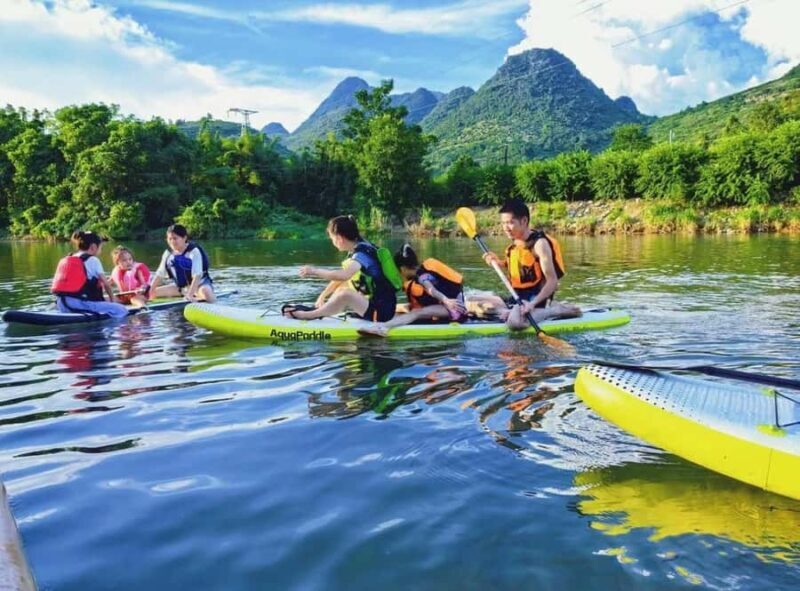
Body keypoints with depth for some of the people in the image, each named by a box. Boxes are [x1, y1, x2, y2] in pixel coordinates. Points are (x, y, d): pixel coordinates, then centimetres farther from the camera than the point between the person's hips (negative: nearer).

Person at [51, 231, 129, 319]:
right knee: (122, 310, -12)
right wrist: (113, 299, 23)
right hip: (79, 303, -8)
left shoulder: (65, 260, 21)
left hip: (61, 305, 8)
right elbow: (106, 283, 5)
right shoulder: (93, 260, -1)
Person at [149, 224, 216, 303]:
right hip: (181, 287, 7)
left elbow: (197, 275, -27)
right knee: (154, 292, -2)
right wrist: (149, 292, -2)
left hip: (199, 283, -6)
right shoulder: (168, 254, -1)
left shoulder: (194, 251, -18)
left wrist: (190, 294, -37)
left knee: (206, 292, -40)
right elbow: (160, 275, 4)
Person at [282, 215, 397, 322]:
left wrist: (315, 271, -25)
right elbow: (340, 278, 21)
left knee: (345, 295, -28)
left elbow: (343, 275, -36)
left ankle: (308, 315, -12)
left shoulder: (363, 253, -18)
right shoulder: (356, 251, 10)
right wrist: (322, 297, 20)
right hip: (372, 304, 10)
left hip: (381, 311, -10)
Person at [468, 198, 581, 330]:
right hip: (518, 297, 8)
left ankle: (558, 310, -14)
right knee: (472, 302, 7)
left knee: (515, 322, -38)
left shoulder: (539, 243, -14)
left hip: (536, 297, -8)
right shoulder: (515, 243, 8)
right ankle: (511, 312, -10)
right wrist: (498, 262, 6)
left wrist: (533, 304, -32)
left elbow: (552, 282, -19)